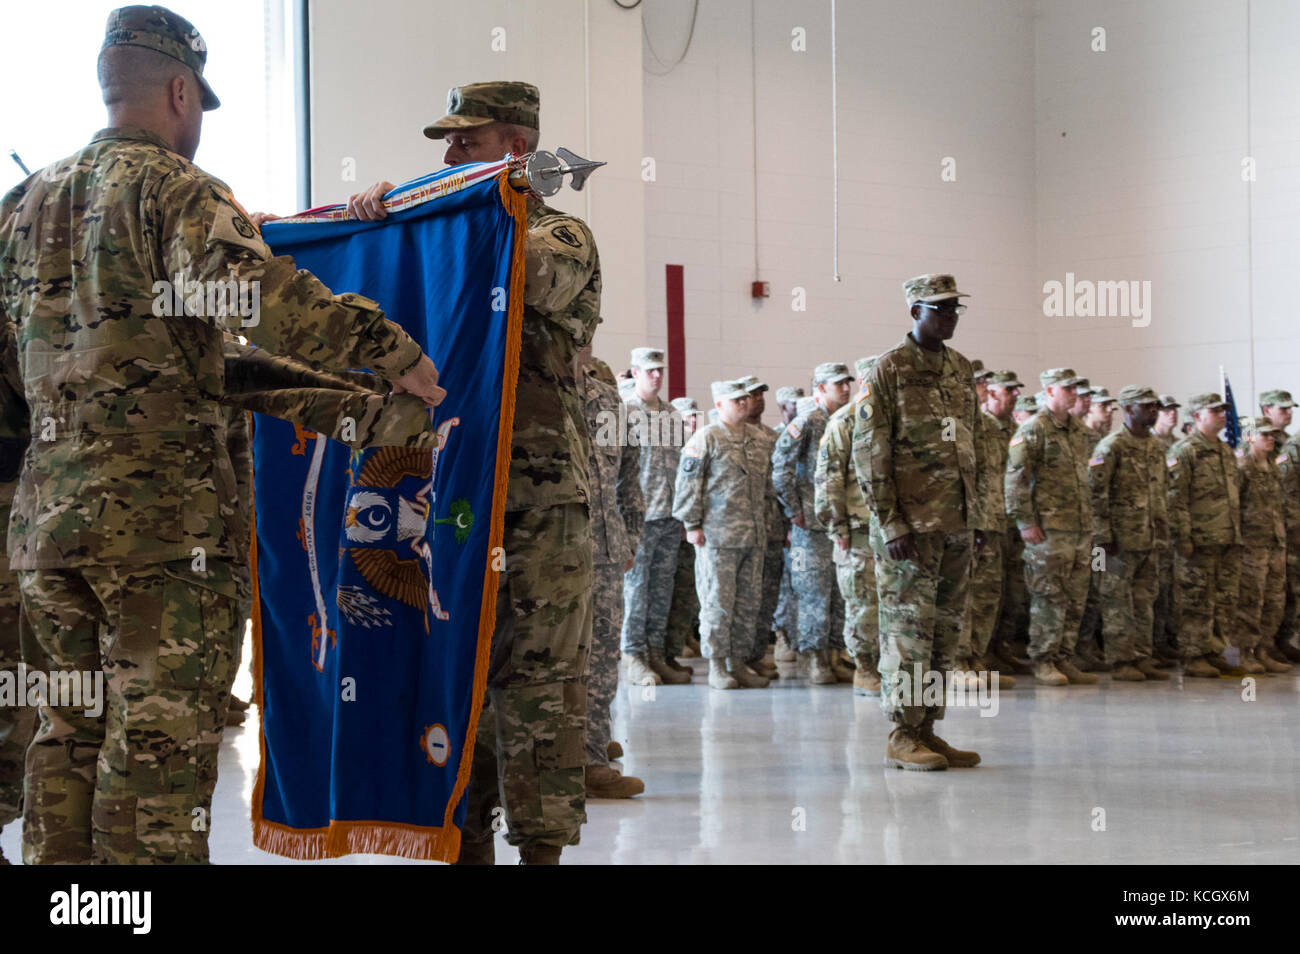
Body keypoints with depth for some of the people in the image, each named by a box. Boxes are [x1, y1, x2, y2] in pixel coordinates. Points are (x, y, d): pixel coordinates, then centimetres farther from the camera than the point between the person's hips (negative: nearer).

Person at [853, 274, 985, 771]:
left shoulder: (961, 369, 14)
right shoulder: (888, 370, -7)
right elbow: (869, 453, -11)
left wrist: (978, 514, 15)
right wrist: (891, 522, -16)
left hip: (957, 523, 7)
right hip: (911, 524, -7)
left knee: (946, 628, 9)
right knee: (908, 628, -4)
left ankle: (927, 728, 17)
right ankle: (902, 736, 2)